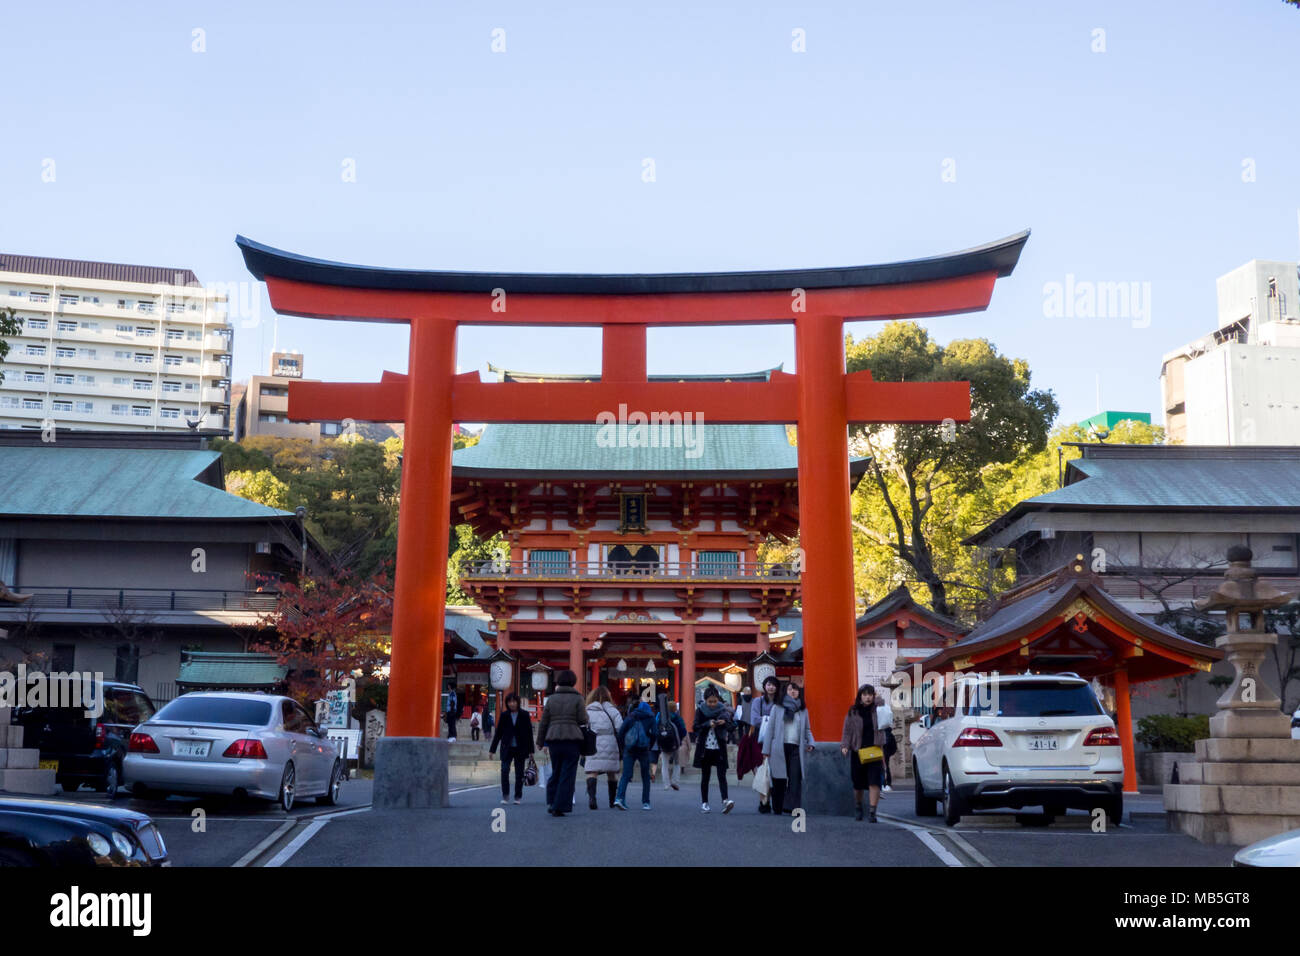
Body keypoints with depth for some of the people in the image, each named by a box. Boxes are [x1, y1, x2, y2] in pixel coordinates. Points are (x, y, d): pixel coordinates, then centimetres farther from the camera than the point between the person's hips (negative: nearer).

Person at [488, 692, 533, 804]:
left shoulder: (524, 715, -2)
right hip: (507, 748, 1)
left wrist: (530, 750, 0)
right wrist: (492, 749, 4)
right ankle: (505, 795, 0)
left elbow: (529, 733, 1)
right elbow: (498, 733, 6)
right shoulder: (504, 715, 2)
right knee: (504, 770, -12)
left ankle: (518, 797, 16)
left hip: (520, 749, -1)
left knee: (519, 773, 5)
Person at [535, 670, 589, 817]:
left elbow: (543, 723, 8)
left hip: (553, 739, 3)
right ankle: (559, 807, -2)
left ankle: (551, 803, 13)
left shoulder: (551, 699, 6)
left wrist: (541, 742, 17)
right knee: (567, 774, 2)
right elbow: (582, 721, -6)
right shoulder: (577, 698, -2)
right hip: (572, 739, -3)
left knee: (556, 772, 17)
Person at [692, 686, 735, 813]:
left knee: (722, 775, -11)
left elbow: (730, 725, -9)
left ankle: (725, 801, -22)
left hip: (719, 748, -1)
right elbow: (696, 727, -4)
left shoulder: (723, 710, 2)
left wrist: (724, 721, -31)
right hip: (704, 748, 1)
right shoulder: (700, 711, 3)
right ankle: (704, 803, 14)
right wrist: (708, 724, -19)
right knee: (705, 776, 8)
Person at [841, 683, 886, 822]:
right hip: (857, 752, 0)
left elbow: (881, 731, 11)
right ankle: (858, 809, 30)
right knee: (857, 784, 8)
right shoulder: (852, 713, 3)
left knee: (874, 782, -13)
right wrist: (844, 746, -13)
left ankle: (873, 812, -13)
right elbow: (847, 732, 3)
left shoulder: (877, 711, 7)